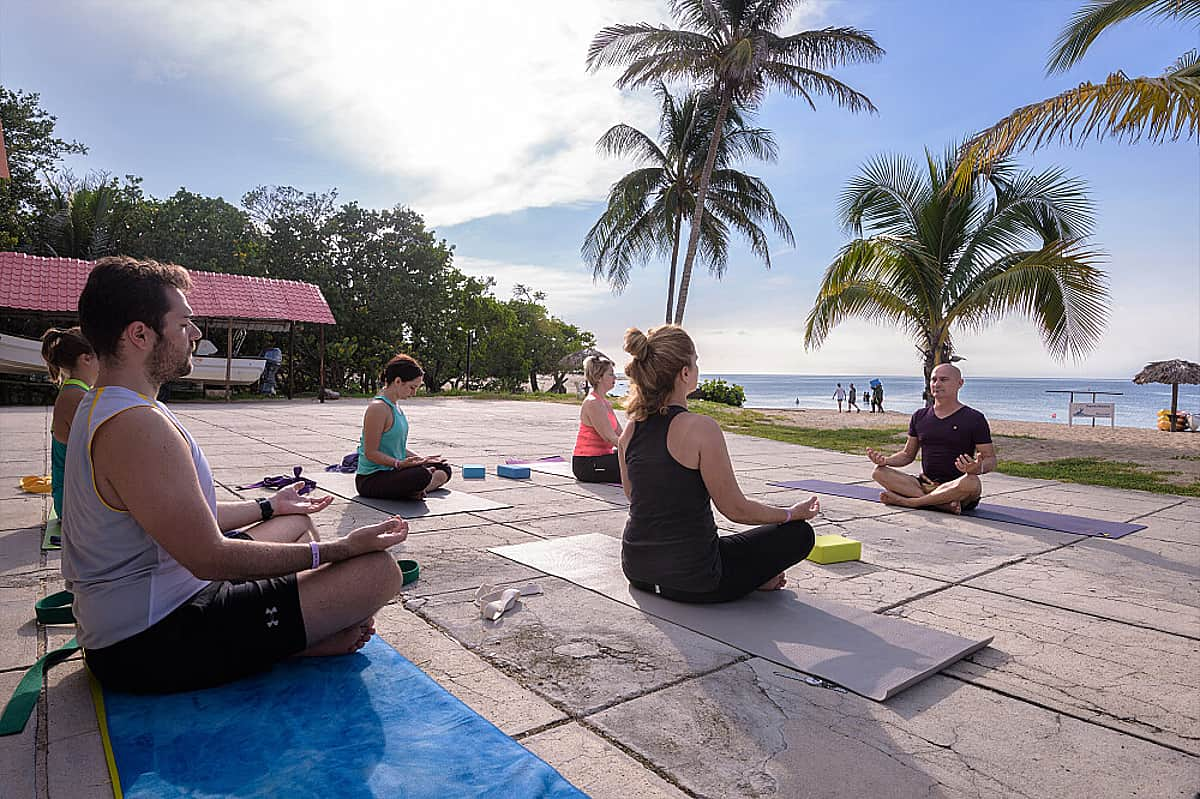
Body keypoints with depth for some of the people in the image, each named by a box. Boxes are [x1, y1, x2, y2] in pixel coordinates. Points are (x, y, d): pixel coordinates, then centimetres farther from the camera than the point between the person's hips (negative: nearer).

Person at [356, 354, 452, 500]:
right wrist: (399, 463, -29)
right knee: (422, 475, -37)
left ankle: (414, 491, -9)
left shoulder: (395, 406, 13)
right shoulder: (378, 408, -18)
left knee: (443, 468, 11)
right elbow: (371, 453, -20)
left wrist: (421, 459, 8)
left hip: (391, 470, 11)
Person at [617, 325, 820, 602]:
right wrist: (793, 513, 4)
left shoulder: (631, 429, -1)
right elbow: (735, 509, -15)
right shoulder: (701, 427, -21)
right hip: (691, 581, -6)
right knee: (799, 533, 7)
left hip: (636, 570, 7)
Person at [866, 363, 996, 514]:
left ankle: (907, 501, -27)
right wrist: (885, 460, -3)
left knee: (972, 483, -39)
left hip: (956, 488, -4)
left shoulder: (974, 418, 1)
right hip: (924, 484, 4)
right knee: (879, 472, -18)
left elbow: (991, 459, -1)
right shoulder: (919, 417, 14)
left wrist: (978, 468, -26)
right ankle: (943, 504, -30)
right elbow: (908, 454, 19)